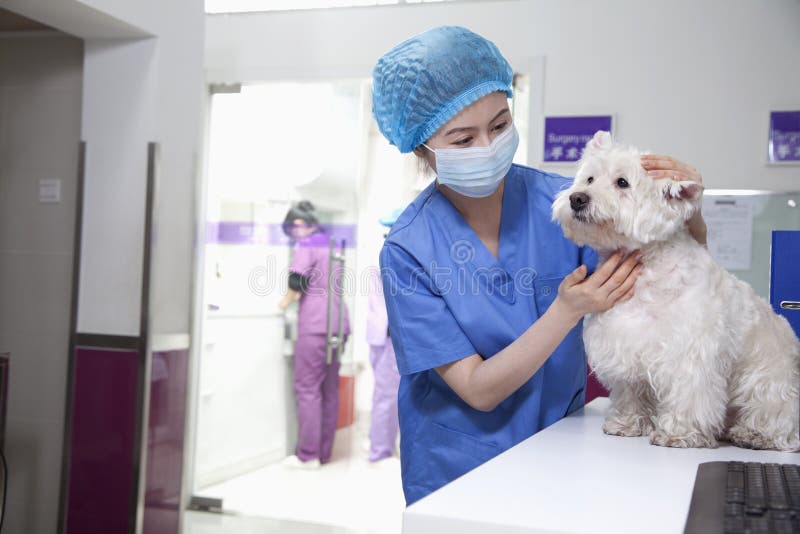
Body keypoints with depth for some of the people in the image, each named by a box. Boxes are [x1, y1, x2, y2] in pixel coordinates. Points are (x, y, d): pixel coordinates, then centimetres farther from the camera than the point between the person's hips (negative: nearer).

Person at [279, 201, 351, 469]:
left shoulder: (306, 245, -4)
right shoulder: (331, 245, 19)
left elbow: (296, 284, -12)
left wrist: (285, 302, 7)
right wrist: (296, 297, 20)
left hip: (314, 327, -8)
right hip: (338, 325, 8)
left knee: (308, 389, -4)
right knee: (329, 391, 9)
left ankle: (308, 455, -4)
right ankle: (324, 452, 12)